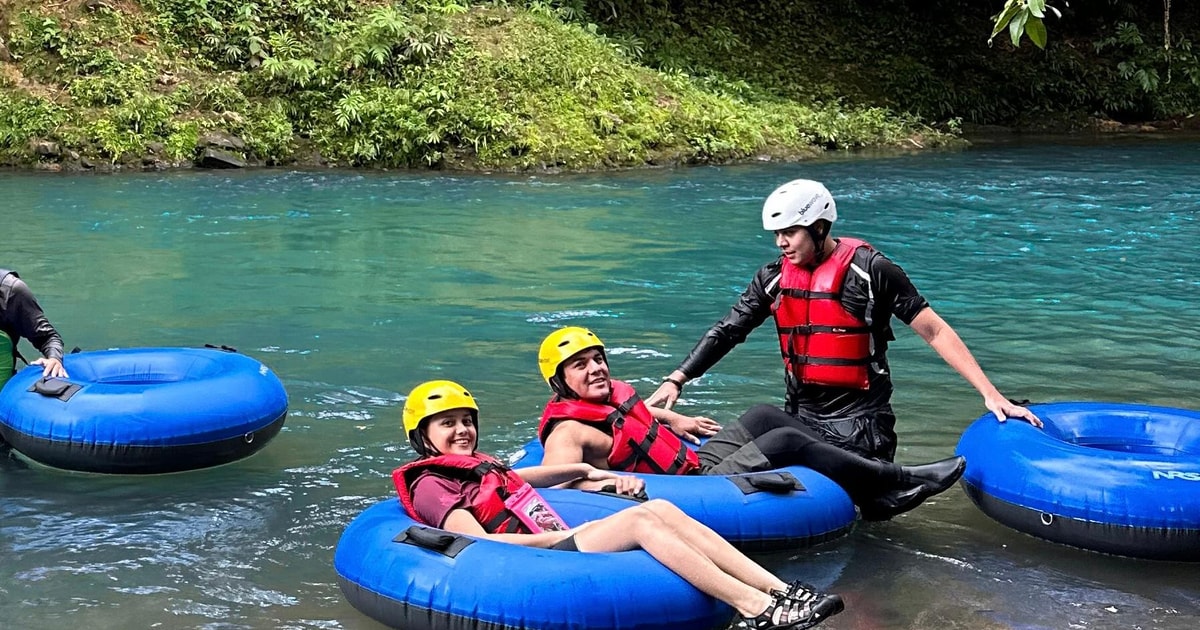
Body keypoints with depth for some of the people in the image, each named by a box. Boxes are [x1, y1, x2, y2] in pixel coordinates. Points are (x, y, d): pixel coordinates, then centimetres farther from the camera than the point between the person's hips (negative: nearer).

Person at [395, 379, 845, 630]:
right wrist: (559, 535, -15)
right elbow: (480, 541, -11)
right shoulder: (430, 486, 1)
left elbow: (519, 479, 45)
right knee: (643, 519, -26)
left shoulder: (480, 464, 28)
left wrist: (584, 470, 35)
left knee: (661, 509, -14)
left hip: (555, 544, 8)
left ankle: (778, 590, -25)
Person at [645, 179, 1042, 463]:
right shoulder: (774, 278, 5)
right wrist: (676, 380, -5)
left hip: (858, 425, -5)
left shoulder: (869, 271, -11)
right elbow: (726, 332, 7)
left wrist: (990, 394, -15)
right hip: (800, 417, 5)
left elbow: (935, 331, -10)